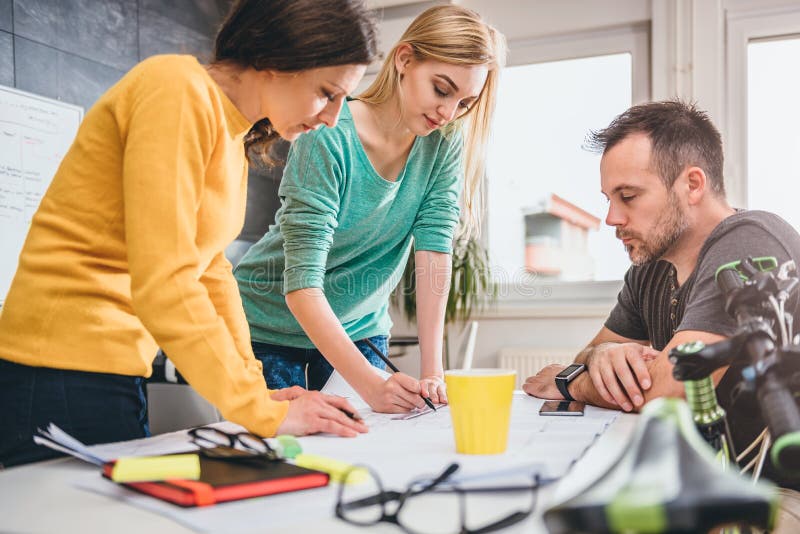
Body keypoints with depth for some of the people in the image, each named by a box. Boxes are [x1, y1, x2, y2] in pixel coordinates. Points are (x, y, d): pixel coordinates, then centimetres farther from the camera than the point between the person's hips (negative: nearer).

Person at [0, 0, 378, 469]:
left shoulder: (235, 137, 12)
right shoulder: (179, 91, -17)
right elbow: (162, 282, -24)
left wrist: (258, 389, 3)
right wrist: (263, 411, -21)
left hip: (121, 370, 9)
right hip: (66, 374, -9)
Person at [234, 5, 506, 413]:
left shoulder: (444, 143, -11)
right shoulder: (329, 138, -27)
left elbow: (434, 254, -16)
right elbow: (302, 285, -32)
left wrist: (432, 371, -24)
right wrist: (369, 383, -41)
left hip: (359, 328, 4)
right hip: (272, 327, -4)